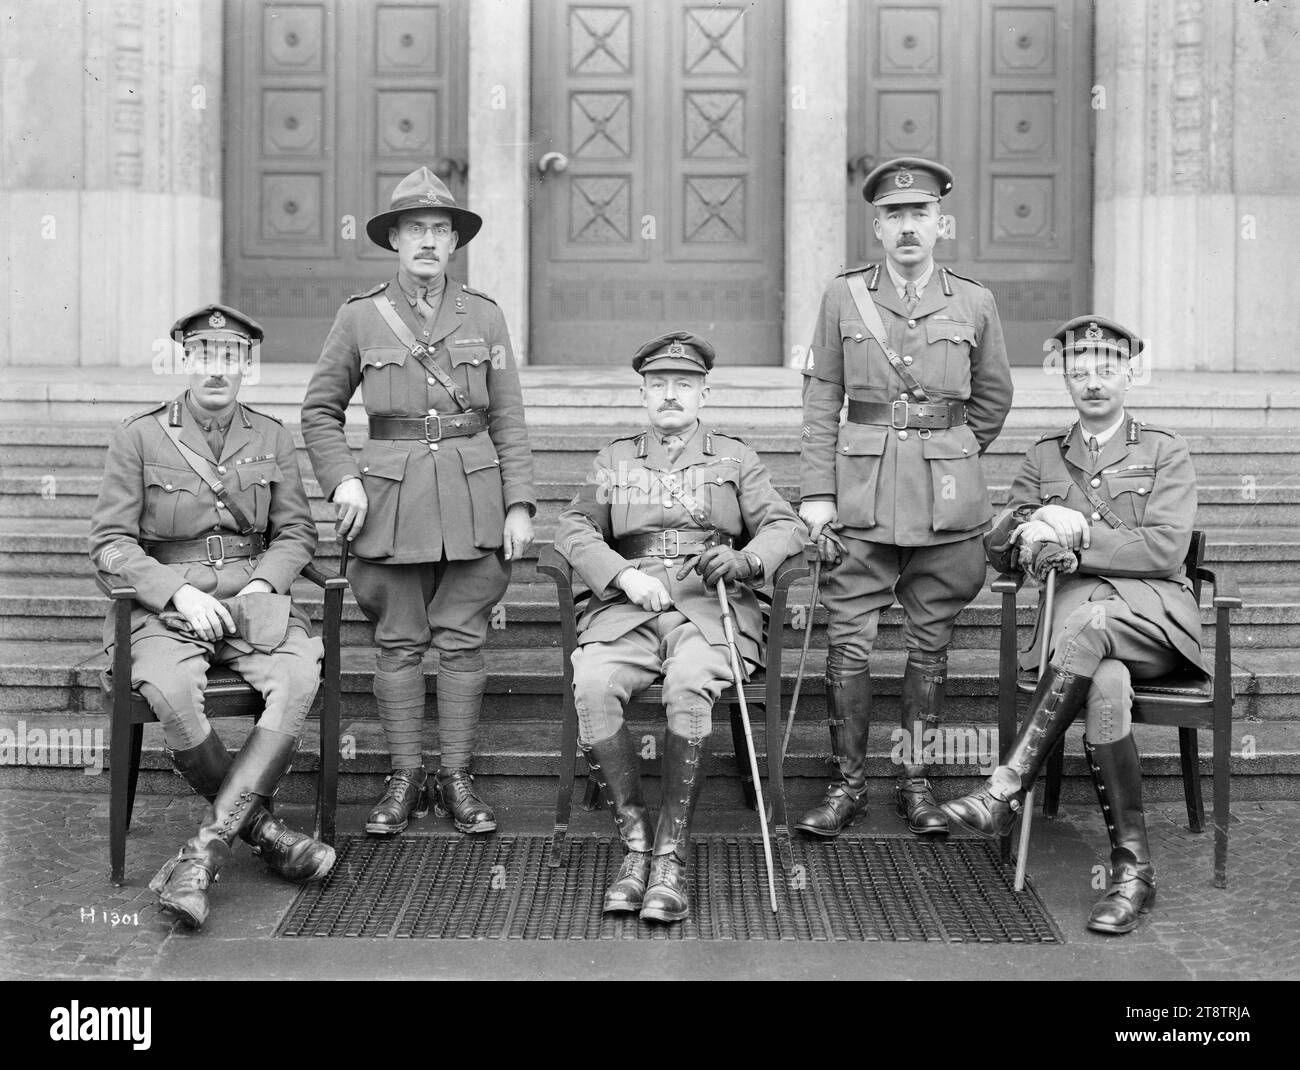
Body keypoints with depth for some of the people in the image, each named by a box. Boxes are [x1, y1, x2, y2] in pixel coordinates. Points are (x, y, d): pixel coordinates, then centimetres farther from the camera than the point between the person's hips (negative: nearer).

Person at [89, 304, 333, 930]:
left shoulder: (272, 438, 12)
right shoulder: (139, 437, 2)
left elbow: (296, 532, 13)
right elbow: (109, 544, -1)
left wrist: (262, 584, -8)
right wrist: (180, 592, -16)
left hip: (253, 600, 2)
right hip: (166, 606, -2)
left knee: (300, 676, -31)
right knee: (170, 692, -36)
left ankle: (206, 847, -29)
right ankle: (261, 828, -14)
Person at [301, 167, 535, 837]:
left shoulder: (484, 316, 7)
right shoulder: (359, 316, 5)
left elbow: (508, 420, 6)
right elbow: (320, 411, 10)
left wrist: (519, 505, -1)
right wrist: (342, 479, -4)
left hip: (472, 492, 1)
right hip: (391, 493, 0)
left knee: (461, 640, 4)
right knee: (399, 643, 4)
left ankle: (457, 779, 13)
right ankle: (405, 779, 14)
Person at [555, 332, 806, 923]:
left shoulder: (734, 457, 22)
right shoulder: (614, 459, 24)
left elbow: (784, 525, 11)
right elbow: (574, 527, 10)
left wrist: (746, 561, -13)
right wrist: (624, 575, -10)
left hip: (711, 607, -1)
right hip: (627, 608, 2)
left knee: (690, 685, -36)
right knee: (591, 685, -31)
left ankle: (672, 854, -27)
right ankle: (635, 840, -19)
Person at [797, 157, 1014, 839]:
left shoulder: (974, 304, 5)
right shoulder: (843, 298, 4)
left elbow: (992, 400, 16)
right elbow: (820, 402, 2)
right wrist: (817, 493, -4)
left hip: (947, 501, 1)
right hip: (860, 497, -1)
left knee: (930, 643, 7)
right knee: (849, 642, -2)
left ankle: (915, 781, 18)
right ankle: (848, 783, 10)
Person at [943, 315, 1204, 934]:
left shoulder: (1164, 451, 12)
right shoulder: (1043, 457, 22)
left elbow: (1165, 549, -4)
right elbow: (998, 553, 13)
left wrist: (1074, 535, -10)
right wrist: (1033, 527, -10)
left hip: (1155, 615, -1)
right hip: (1074, 613, 2)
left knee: (1090, 618, -39)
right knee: (1106, 685, -35)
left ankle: (1007, 789, -39)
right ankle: (1132, 870, -29)